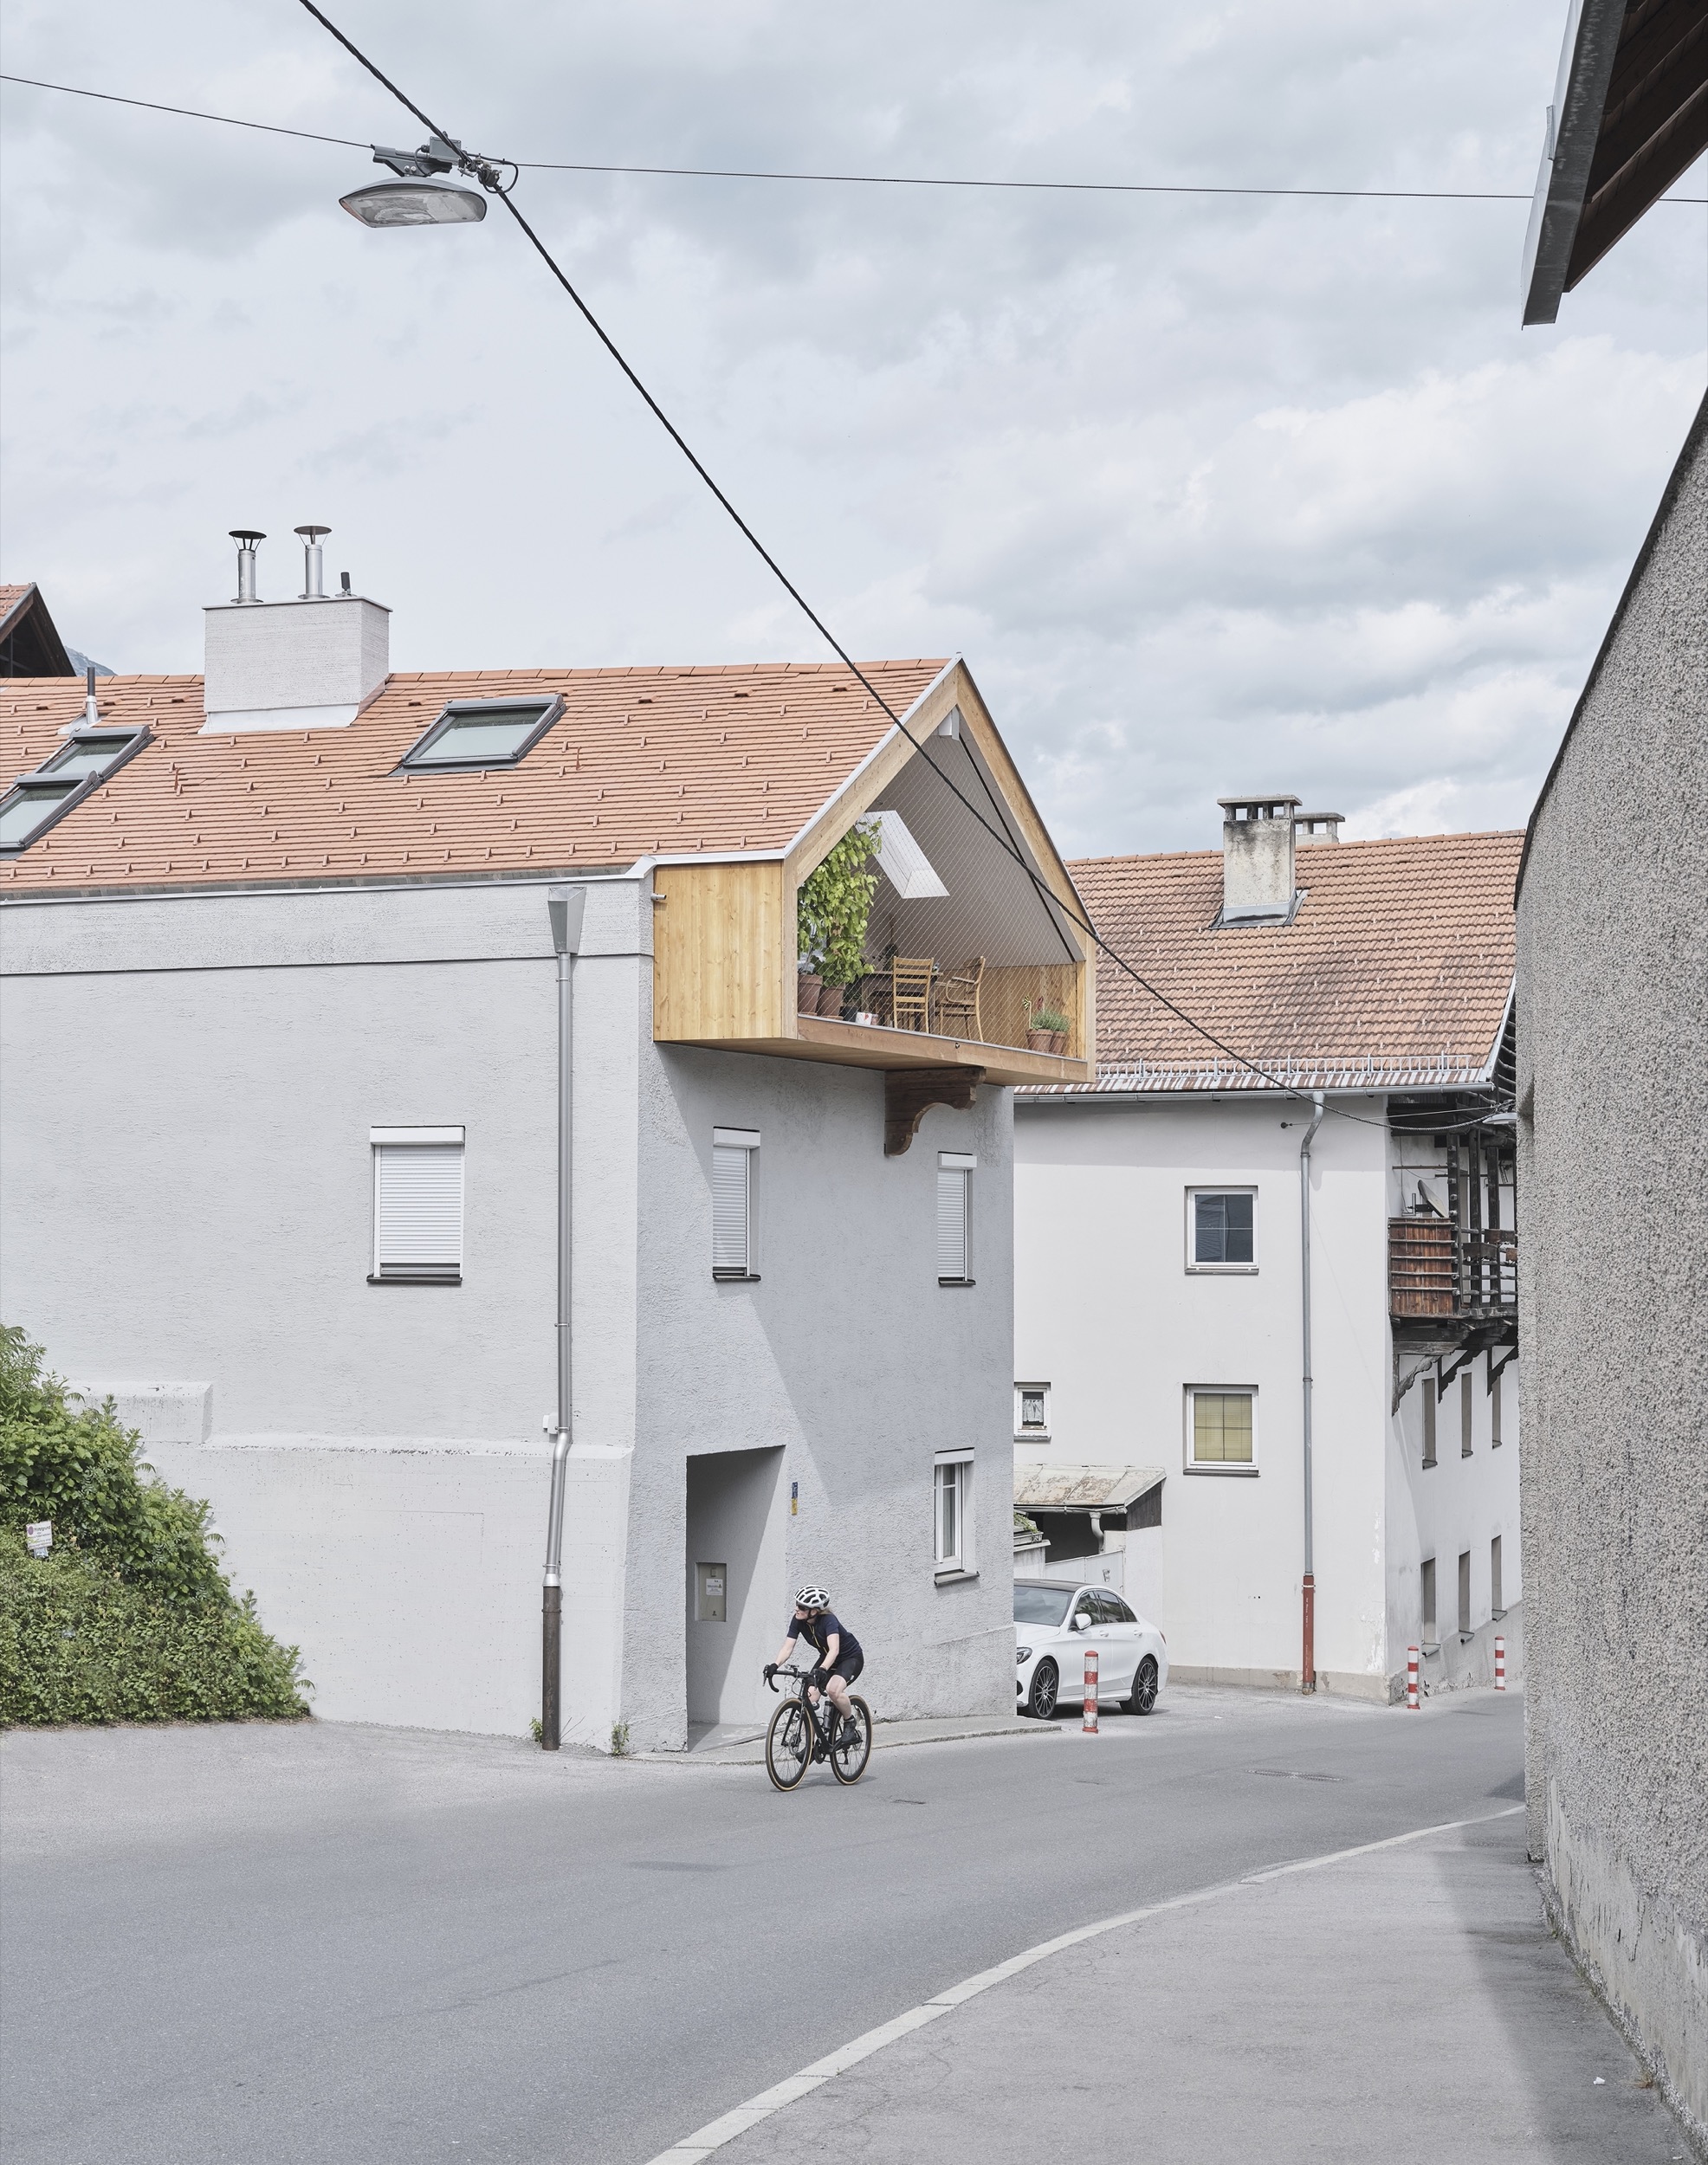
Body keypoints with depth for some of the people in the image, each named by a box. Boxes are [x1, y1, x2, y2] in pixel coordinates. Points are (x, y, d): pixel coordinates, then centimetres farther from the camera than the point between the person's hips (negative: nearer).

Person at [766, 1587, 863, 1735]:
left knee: (833, 1690, -33)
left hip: (851, 1658, -6)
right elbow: (788, 1647, -20)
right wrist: (775, 1665, -38)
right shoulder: (798, 1621, -15)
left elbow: (834, 1649, -46)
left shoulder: (828, 1620, -32)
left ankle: (850, 1722, -6)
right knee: (808, 1698, -12)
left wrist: (822, 1670, -62)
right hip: (827, 1659, 6)